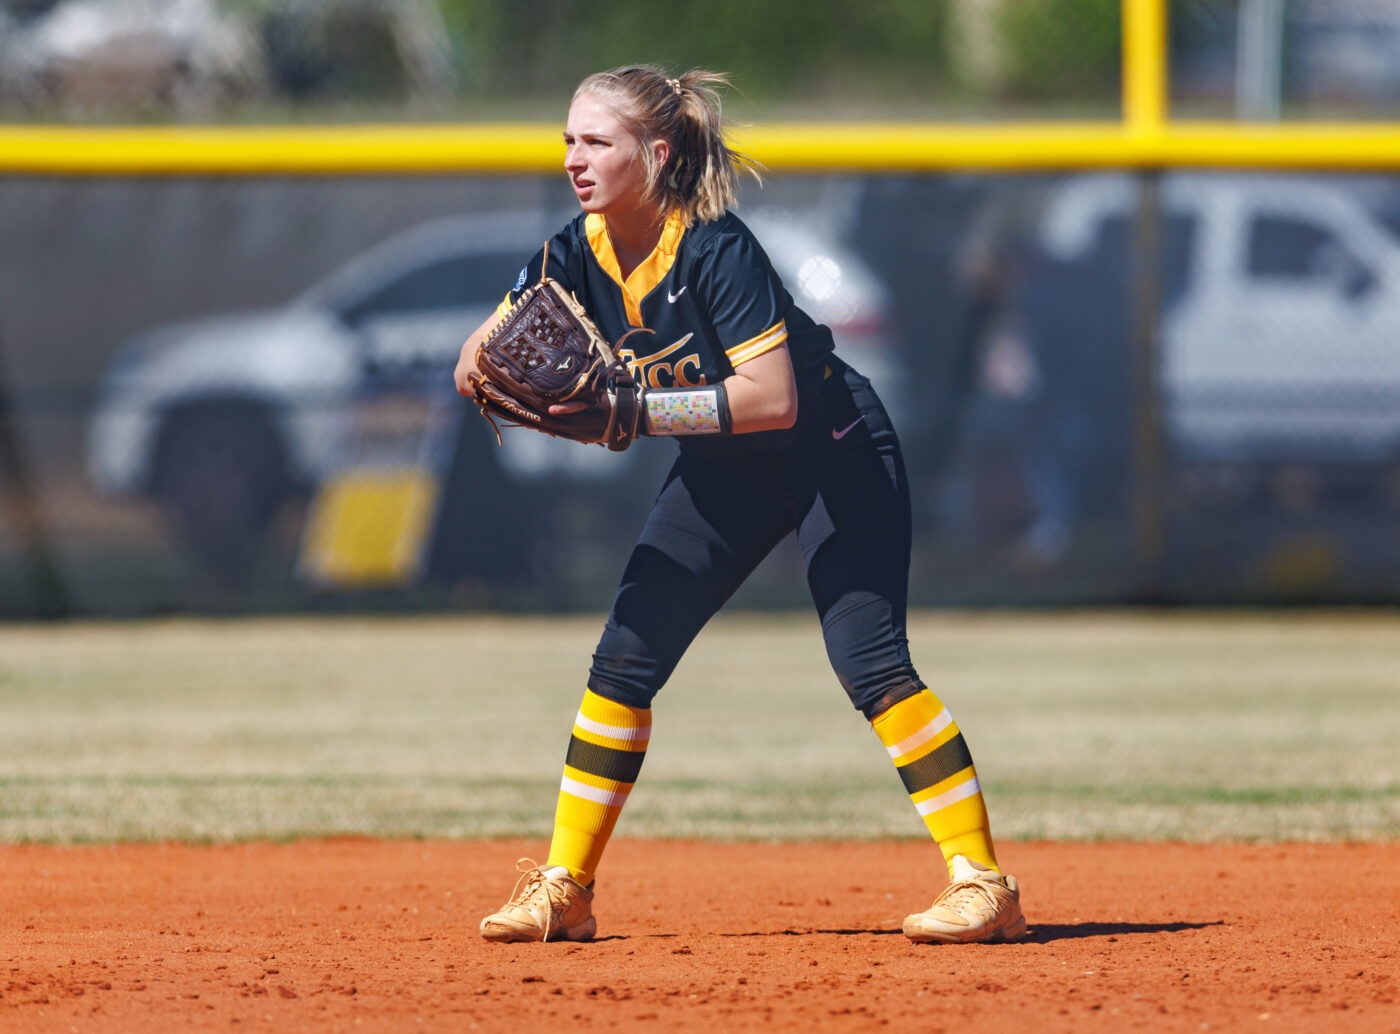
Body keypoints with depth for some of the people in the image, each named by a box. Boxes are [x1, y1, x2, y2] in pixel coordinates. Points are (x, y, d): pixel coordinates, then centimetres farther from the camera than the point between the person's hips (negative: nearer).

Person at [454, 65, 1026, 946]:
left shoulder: (715, 249, -29)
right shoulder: (580, 255, -9)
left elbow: (774, 398, -36)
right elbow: (476, 363, -4)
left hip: (837, 453, -7)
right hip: (727, 472, 7)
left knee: (868, 660, -20)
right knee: (626, 657, 0)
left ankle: (983, 881, -18)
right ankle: (564, 891, 7)